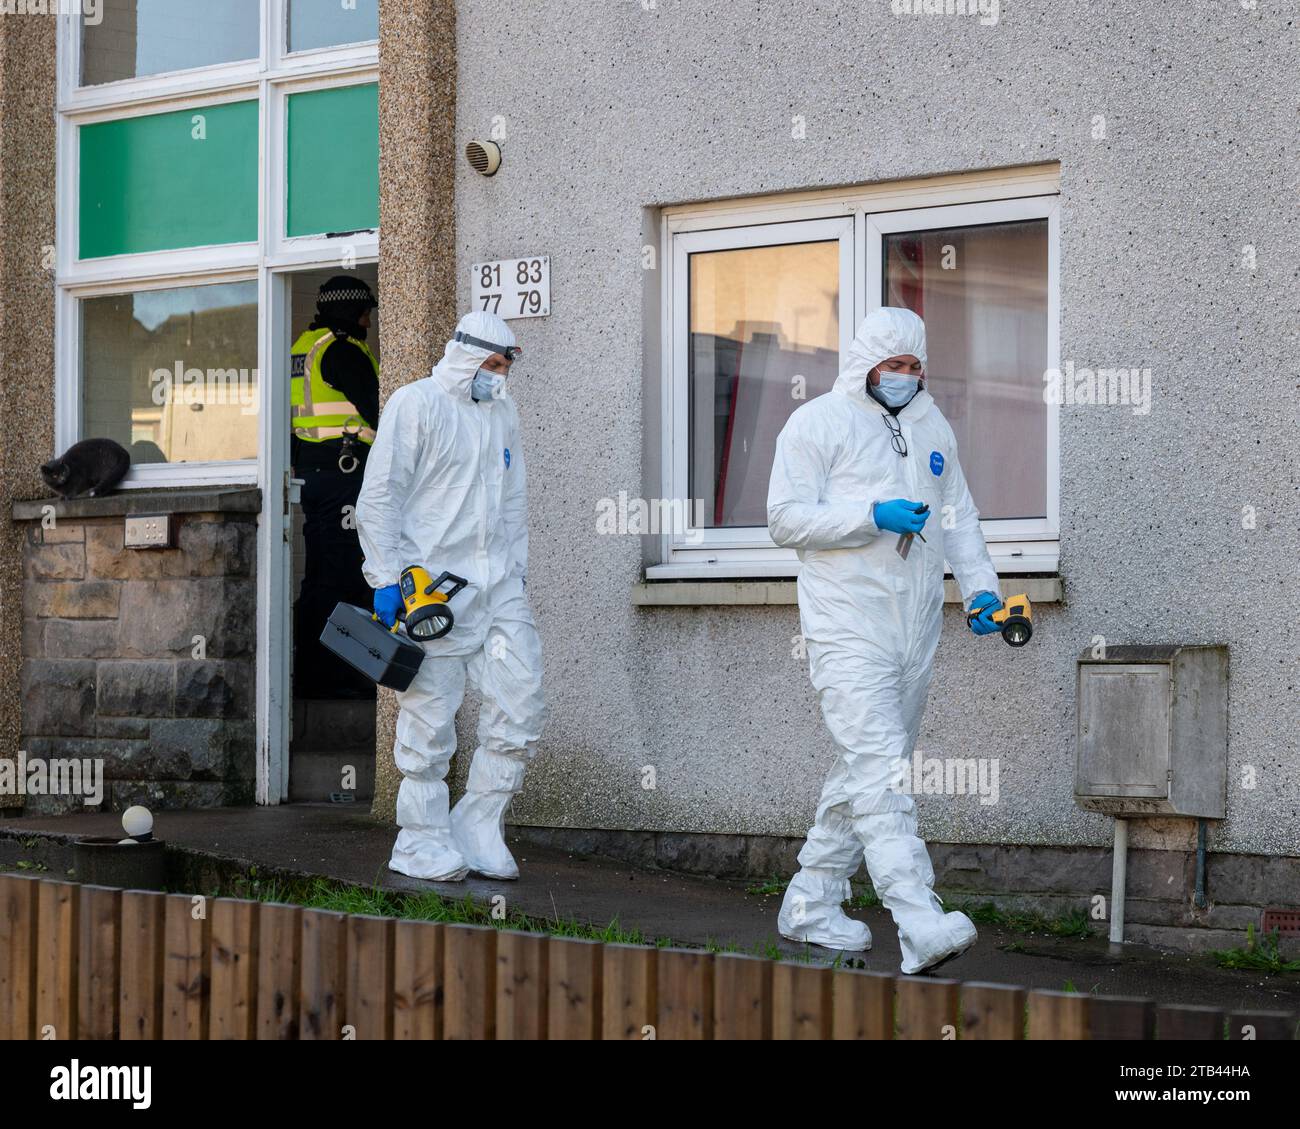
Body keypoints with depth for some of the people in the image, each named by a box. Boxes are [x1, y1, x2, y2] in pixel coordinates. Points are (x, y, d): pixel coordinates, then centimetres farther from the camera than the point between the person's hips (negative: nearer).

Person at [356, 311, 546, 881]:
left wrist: (516, 572, 16)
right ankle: (422, 840, 9)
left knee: (522, 701, -1)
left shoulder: (503, 412, 18)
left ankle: (479, 827, 11)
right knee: (431, 715, -2)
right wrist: (387, 579, -12)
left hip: (496, 586, 6)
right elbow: (378, 497, -7)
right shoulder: (415, 404, -4)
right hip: (433, 586, -6)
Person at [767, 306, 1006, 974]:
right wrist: (873, 515, -19)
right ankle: (921, 925, -25)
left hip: (916, 629, 7)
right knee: (879, 769, -16)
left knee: (867, 770, 10)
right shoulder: (818, 423, -3)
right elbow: (786, 519, -9)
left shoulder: (931, 425, 17)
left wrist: (980, 583, 9)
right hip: (848, 626, -7)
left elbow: (958, 513, 24)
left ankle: (810, 905, 22)